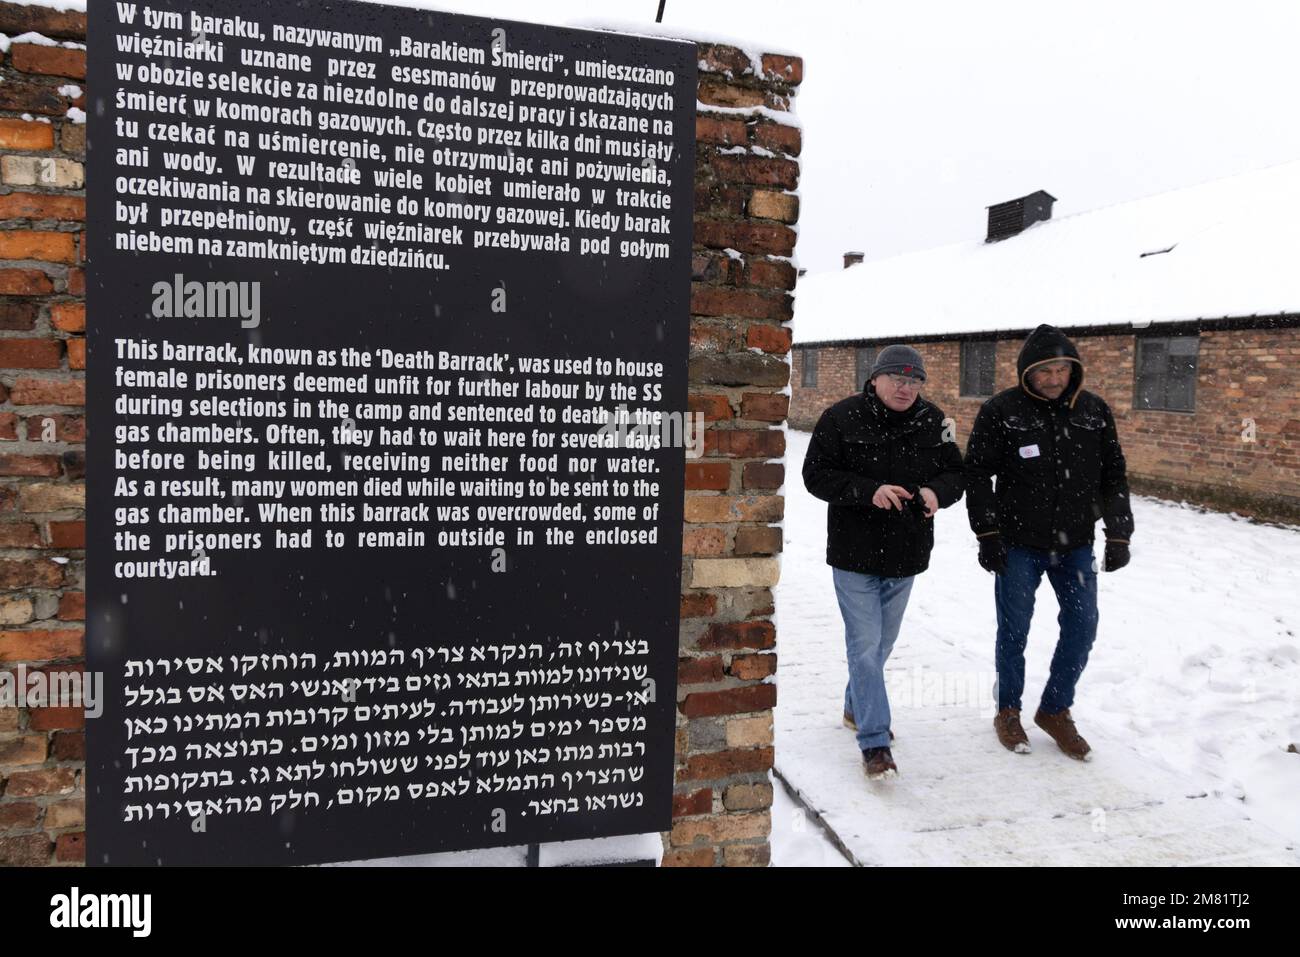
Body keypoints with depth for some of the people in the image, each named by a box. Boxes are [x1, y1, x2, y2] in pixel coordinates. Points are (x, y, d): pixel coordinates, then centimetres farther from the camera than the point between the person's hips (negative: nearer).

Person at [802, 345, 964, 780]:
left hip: (907, 554, 5)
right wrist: (868, 491, -25)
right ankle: (875, 742, 1)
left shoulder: (933, 421, 2)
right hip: (854, 552, -5)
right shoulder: (841, 418, -11)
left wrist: (935, 491, -17)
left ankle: (857, 707, 41)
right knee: (865, 644, -5)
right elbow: (816, 474, -12)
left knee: (883, 641, 19)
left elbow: (955, 474, 7)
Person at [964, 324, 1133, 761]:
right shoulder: (1000, 411, -9)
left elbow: (1113, 476, 9)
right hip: (1018, 544, -3)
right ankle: (1008, 712, 25)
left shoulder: (1095, 411, 2)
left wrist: (1119, 535, 5)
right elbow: (977, 475, -5)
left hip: (1075, 544, 4)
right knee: (1014, 628, 5)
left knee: (1082, 625, 5)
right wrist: (988, 535, -9)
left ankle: (1055, 710, 24)